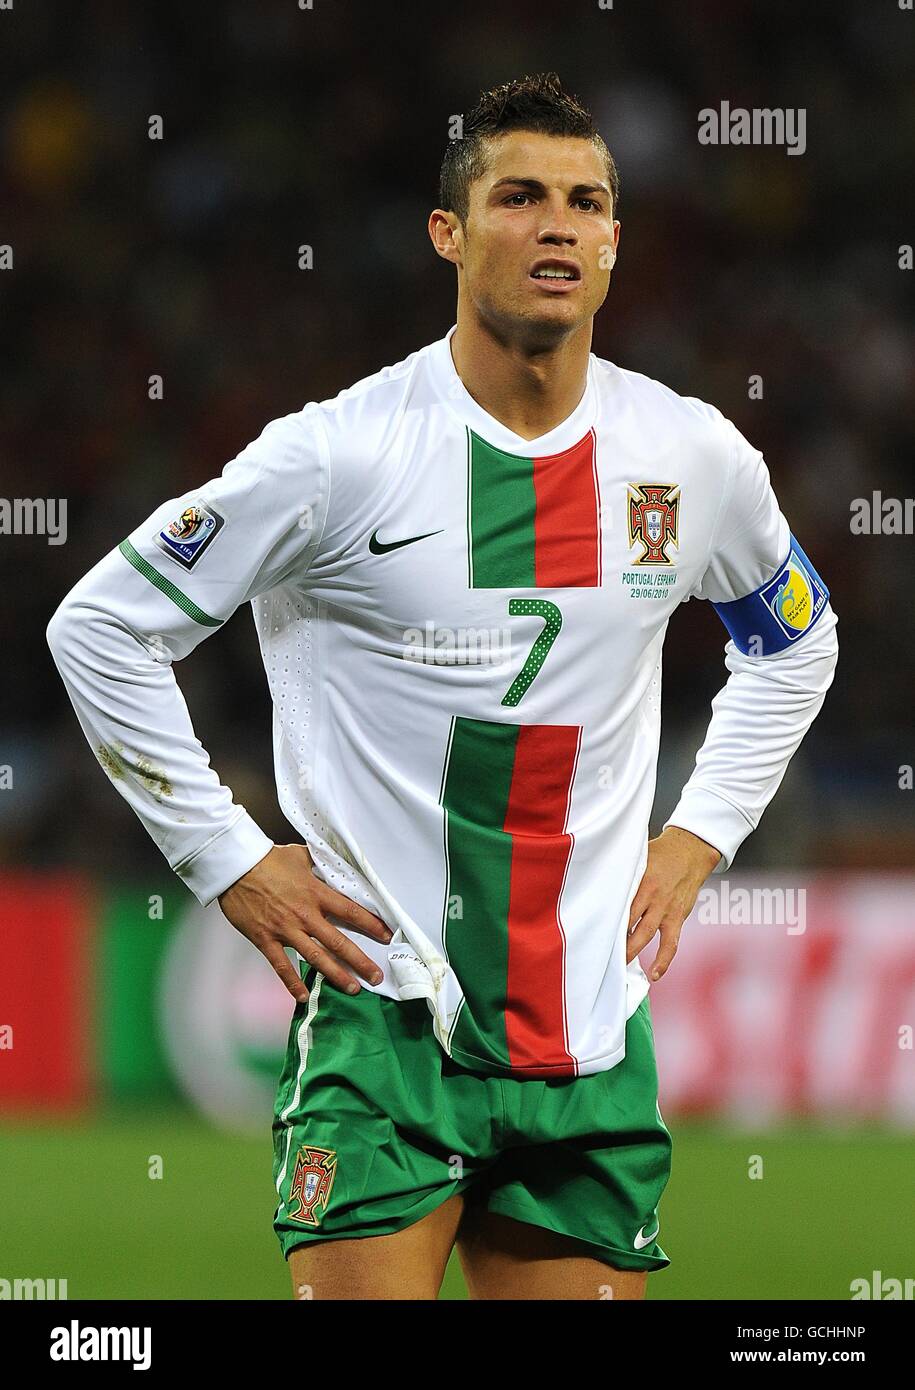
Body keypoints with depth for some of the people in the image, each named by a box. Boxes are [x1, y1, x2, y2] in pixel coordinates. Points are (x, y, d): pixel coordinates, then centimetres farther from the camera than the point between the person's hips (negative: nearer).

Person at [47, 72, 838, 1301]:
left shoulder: (697, 459, 5)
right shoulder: (341, 454, -8)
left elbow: (795, 642, 26)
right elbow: (101, 629, -1)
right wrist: (229, 865, -3)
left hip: (593, 1040, 4)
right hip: (388, 1014, -4)